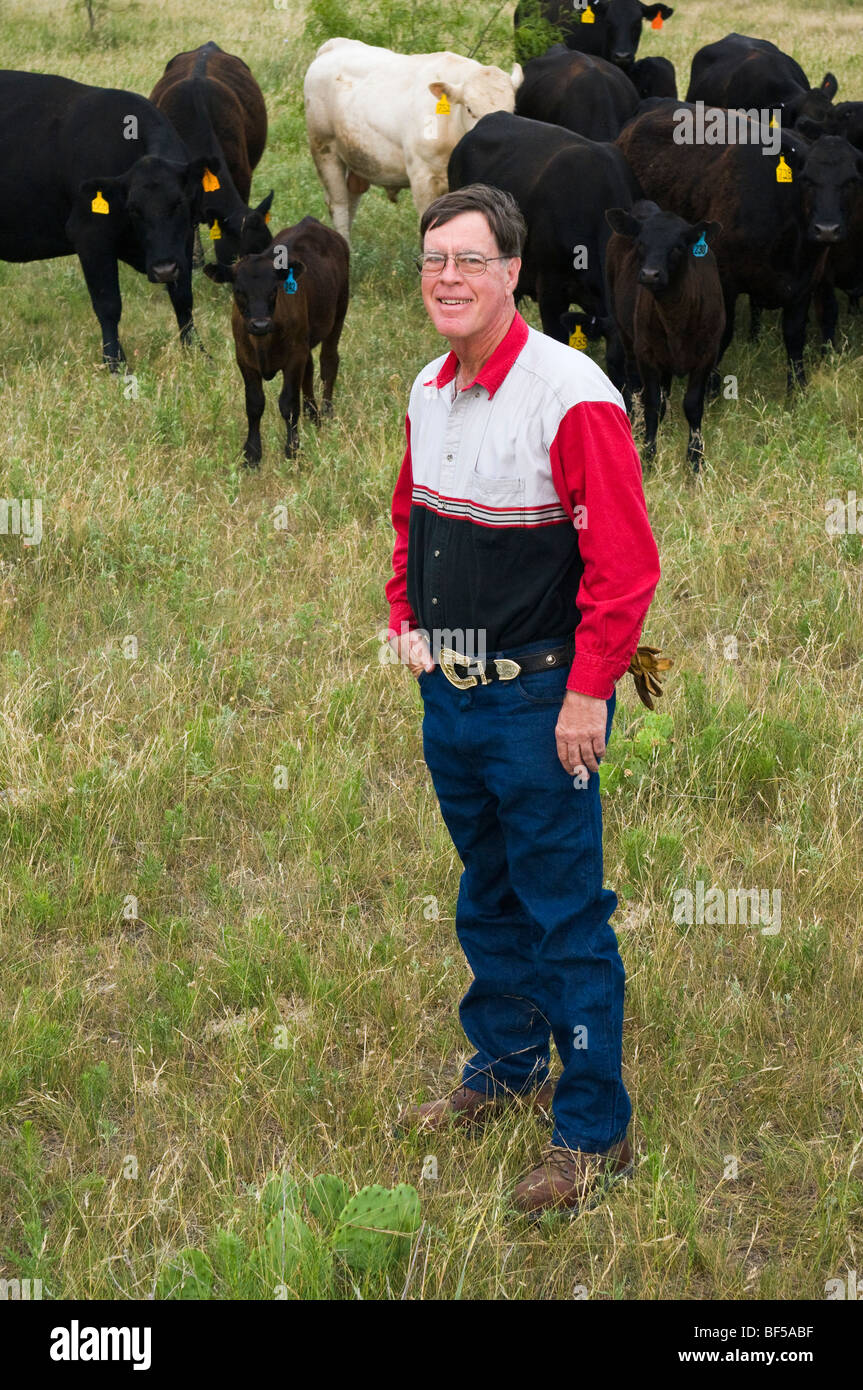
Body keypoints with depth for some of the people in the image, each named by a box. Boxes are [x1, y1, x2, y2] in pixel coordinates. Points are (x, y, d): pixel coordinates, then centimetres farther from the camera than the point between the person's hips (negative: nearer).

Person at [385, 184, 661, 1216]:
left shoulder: (573, 396, -18)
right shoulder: (427, 393, 6)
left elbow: (624, 561, -19)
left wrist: (587, 693, -19)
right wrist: (405, 618, 14)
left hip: (538, 699, -7)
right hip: (447, 695, 8)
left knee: (565, 917, 0)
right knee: (487, 899, 21)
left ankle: (595, 1131, 11)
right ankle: (506, 1068, 39)